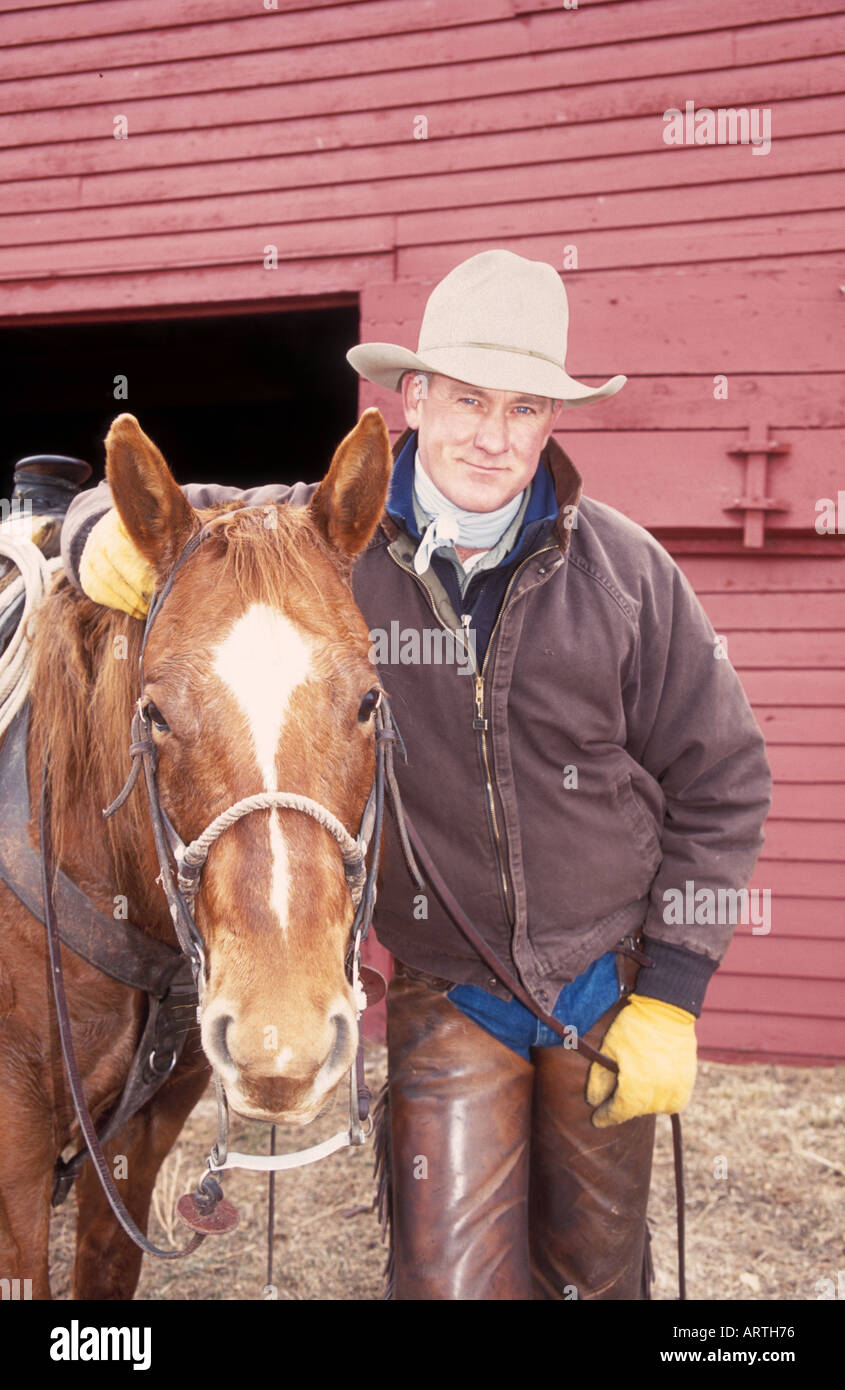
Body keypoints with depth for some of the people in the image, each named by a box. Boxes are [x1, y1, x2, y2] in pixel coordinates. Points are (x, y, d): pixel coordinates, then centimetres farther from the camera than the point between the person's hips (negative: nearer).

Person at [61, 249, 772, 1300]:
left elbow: (721, 784, -3)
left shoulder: (626, 568, -11)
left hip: (613, 981, 1)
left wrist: (671, 998, -5)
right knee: (452, 1277, -1)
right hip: (446, 994, -1)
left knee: (595, 1269, 19)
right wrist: (110, 536, -23)